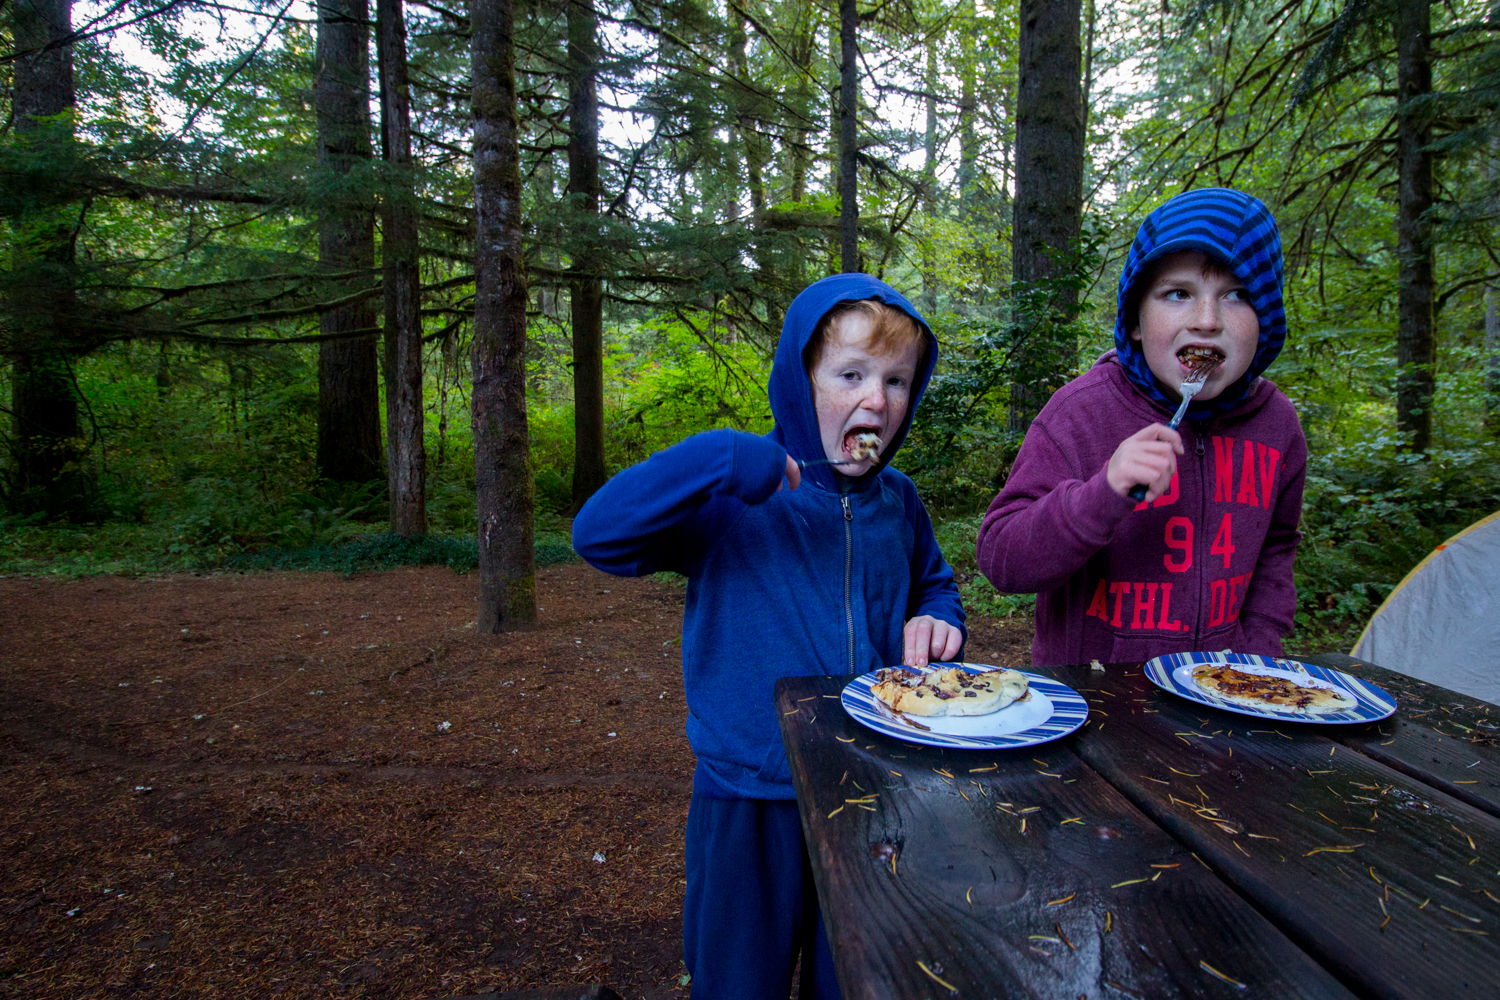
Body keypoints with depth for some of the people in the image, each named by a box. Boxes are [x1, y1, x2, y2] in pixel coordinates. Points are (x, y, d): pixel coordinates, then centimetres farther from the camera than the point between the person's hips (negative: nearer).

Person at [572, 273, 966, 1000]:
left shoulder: (896, 502, 0)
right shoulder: (733, 498, -16)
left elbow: (933, 584, 17)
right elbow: (597, 535, -27)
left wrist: (938, 620, -6)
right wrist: (722, 463, -34)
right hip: (750, 796, -4)